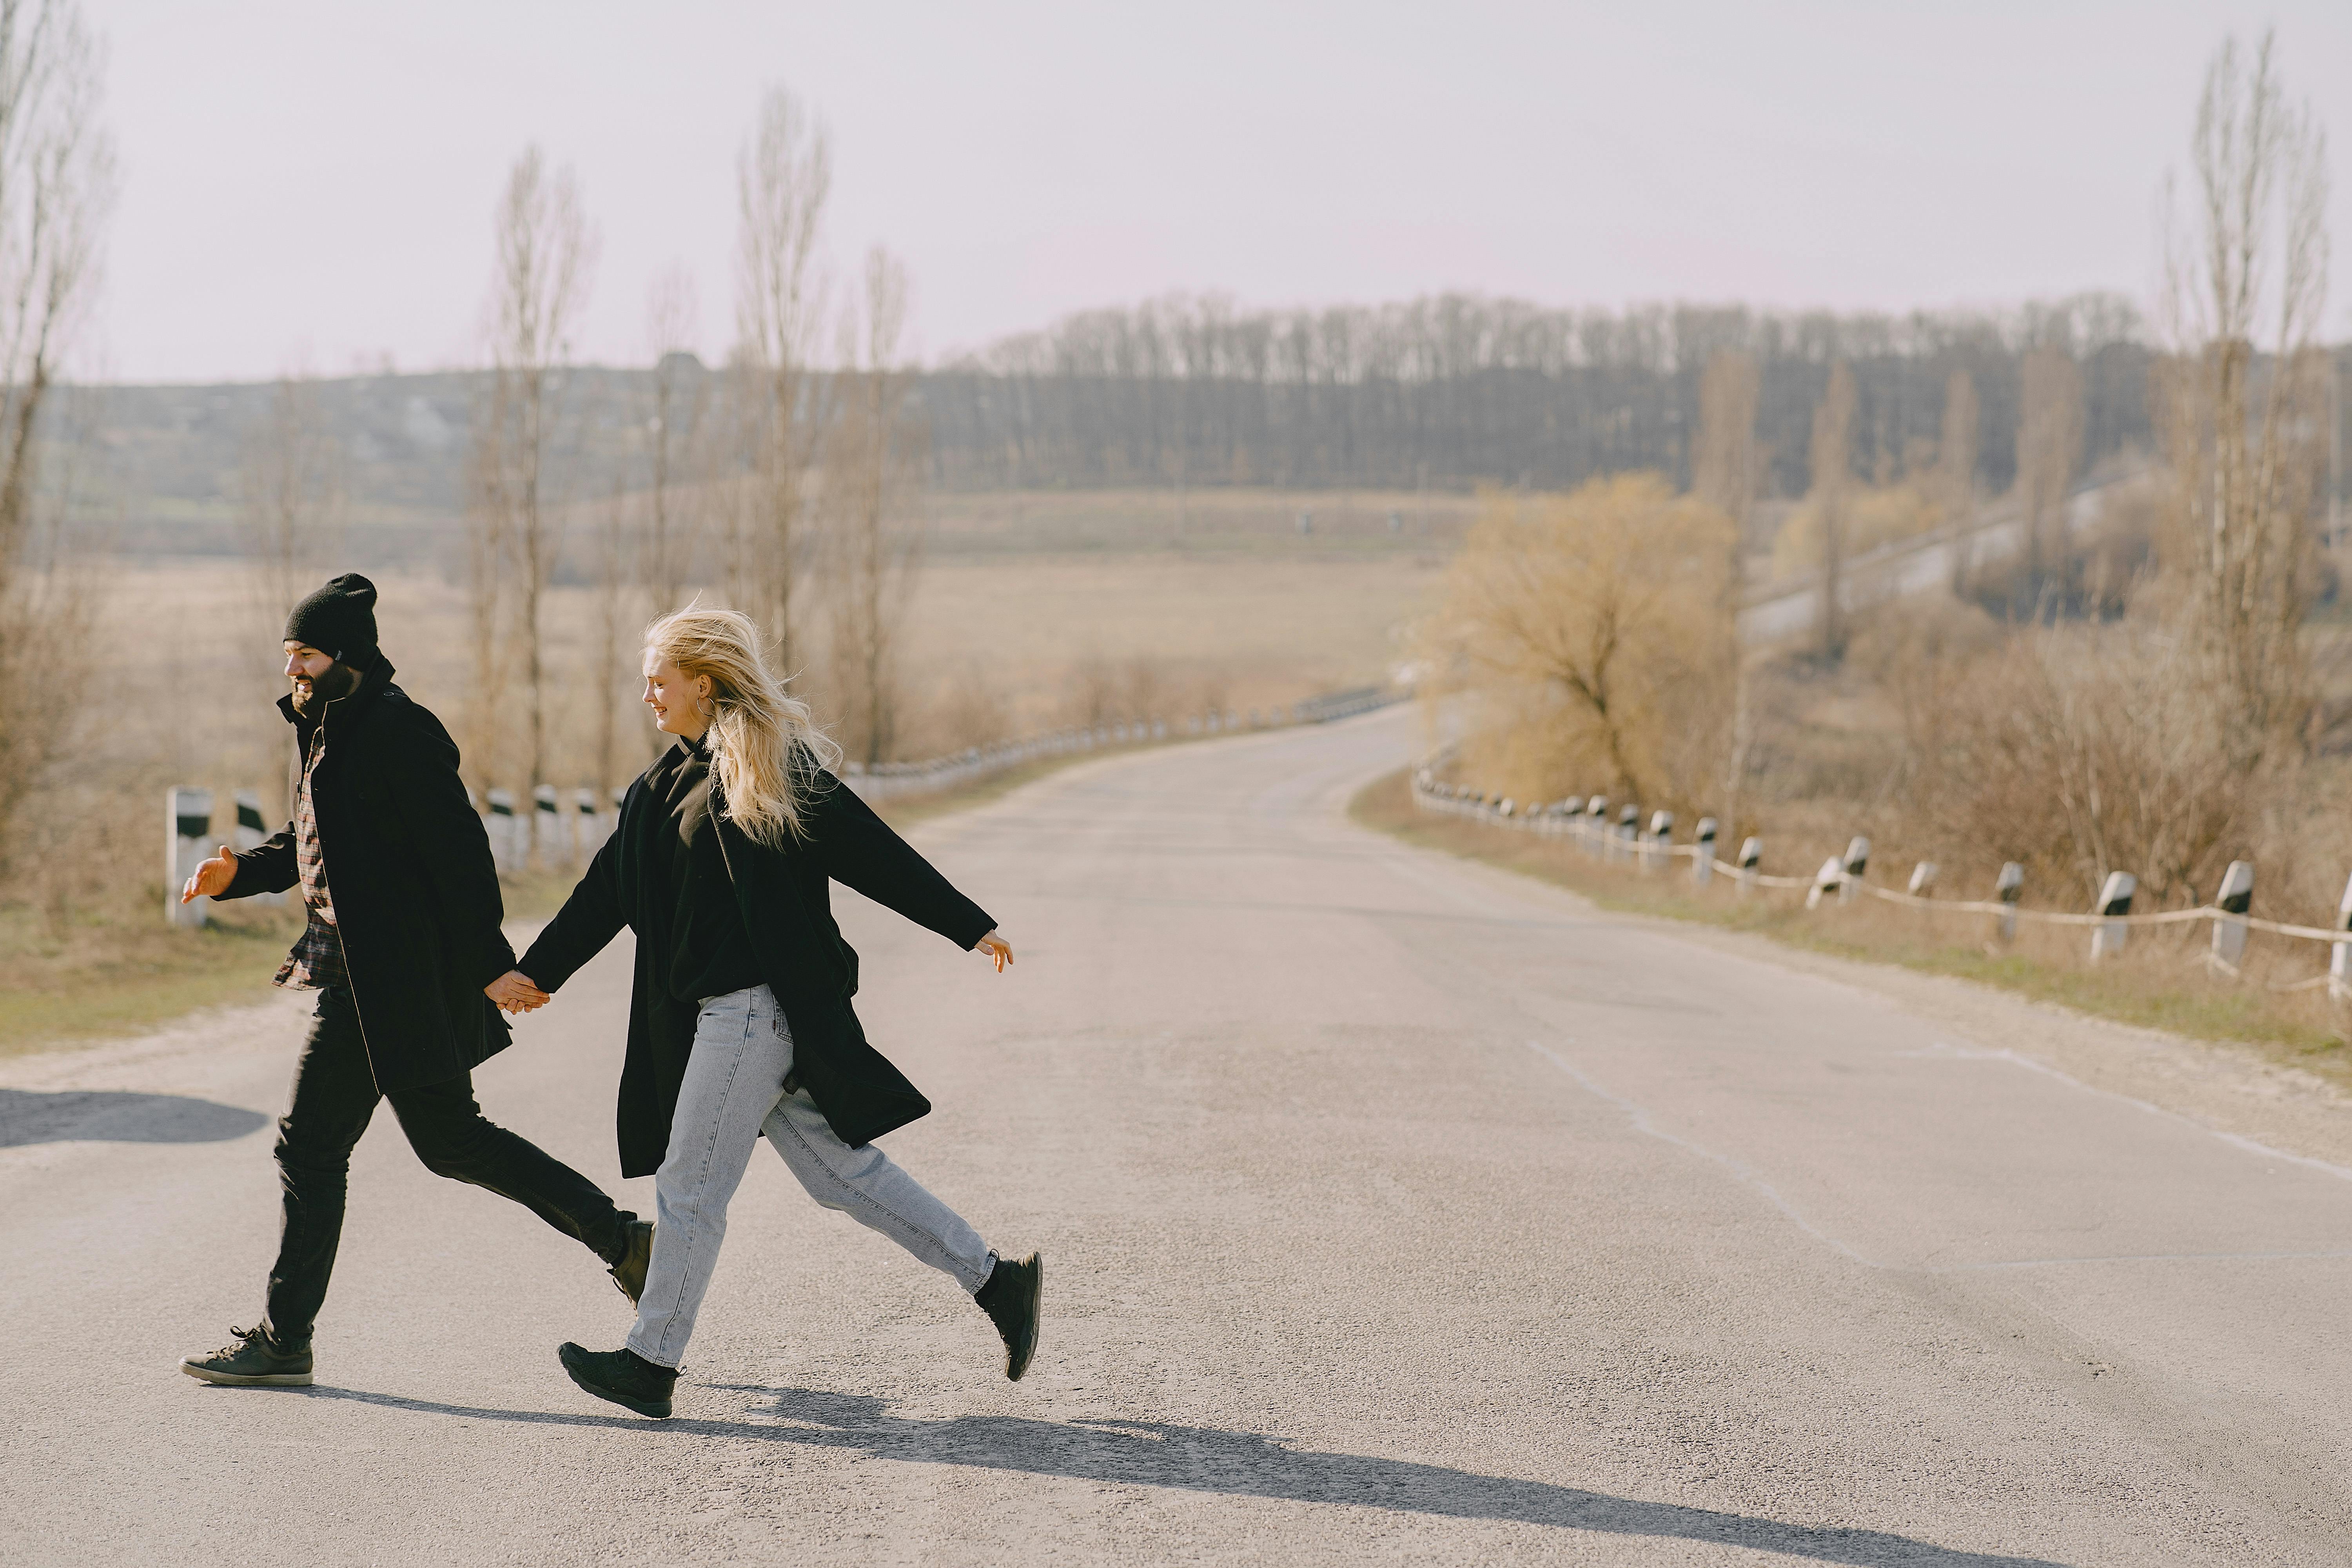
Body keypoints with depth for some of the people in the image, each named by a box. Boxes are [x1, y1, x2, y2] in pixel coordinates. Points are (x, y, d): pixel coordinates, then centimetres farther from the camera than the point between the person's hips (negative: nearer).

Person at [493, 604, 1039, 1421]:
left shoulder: (778, 769, -10)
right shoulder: (669, 783, 14)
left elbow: (874, 854, -10)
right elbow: (610, 888, 21)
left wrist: (970, 927, -9)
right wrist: (536, 971, 23)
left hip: (757, 1006, -8)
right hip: (714, 1009, 8)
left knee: (690, 1185, -1)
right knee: (840, 1168, 10)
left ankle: (652, 1364, 9)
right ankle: (996, 1279, 15)